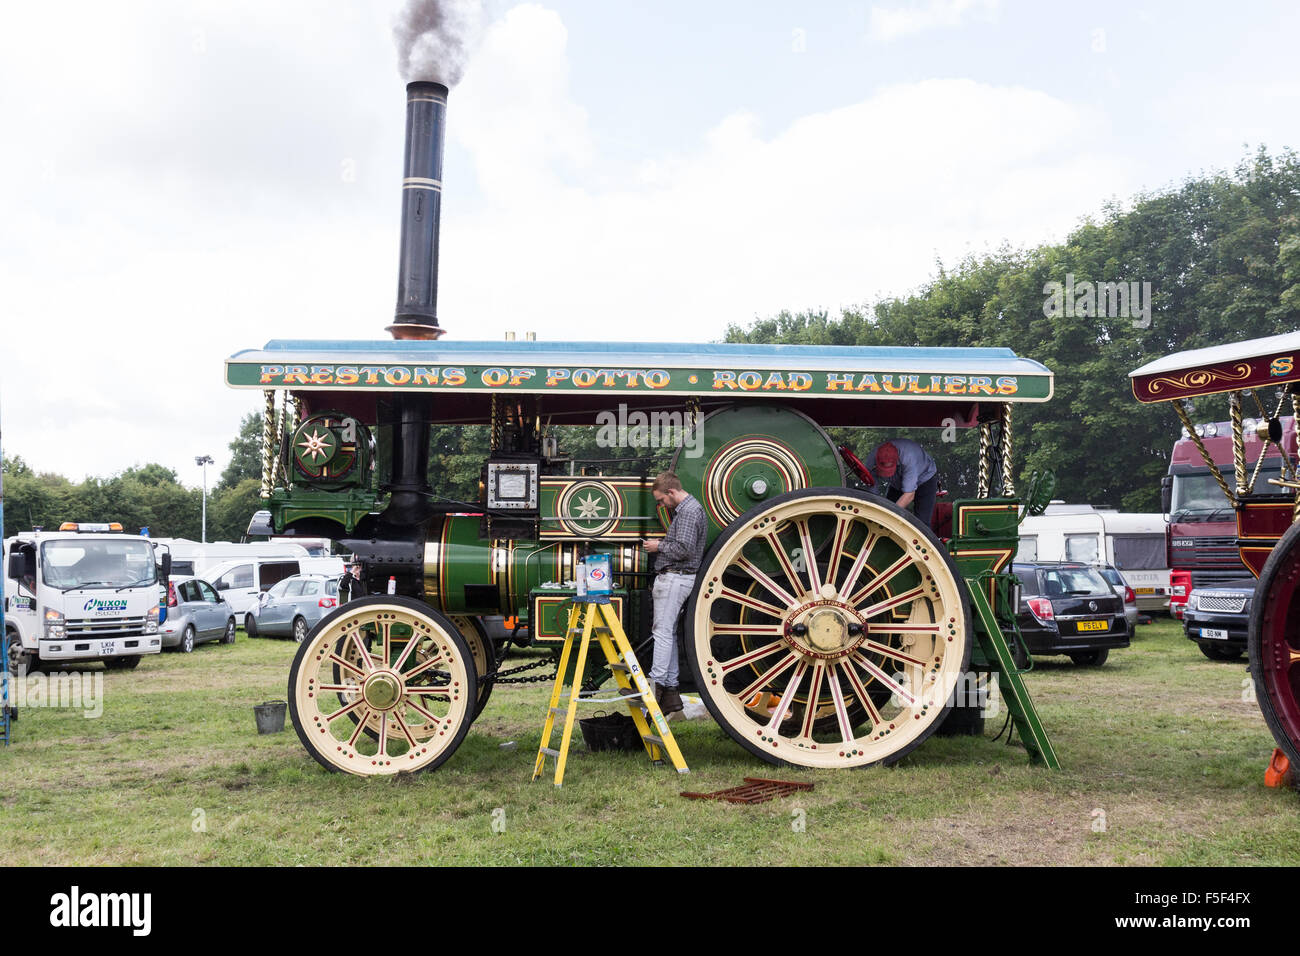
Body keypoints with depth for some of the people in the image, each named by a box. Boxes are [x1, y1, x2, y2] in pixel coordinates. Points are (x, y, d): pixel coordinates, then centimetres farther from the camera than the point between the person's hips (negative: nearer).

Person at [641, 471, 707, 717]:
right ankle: (671, 692, 13)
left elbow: (684, 549, -21)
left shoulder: (689, 511, -13)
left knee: (663, 631, -12)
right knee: (668, 634, 10)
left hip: (675, 577, -11)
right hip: (674, 578, 11)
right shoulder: (685, 509, 20)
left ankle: (656, 684, -13)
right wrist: (660, 545, 13)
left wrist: (659, 546, -9)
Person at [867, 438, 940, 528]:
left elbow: (909, 495, -41)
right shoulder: (872, 461, -28)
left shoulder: (908, 457, -43)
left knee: (922, 524, -17)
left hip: (925, 479, -4)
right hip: (897, 484, 5)